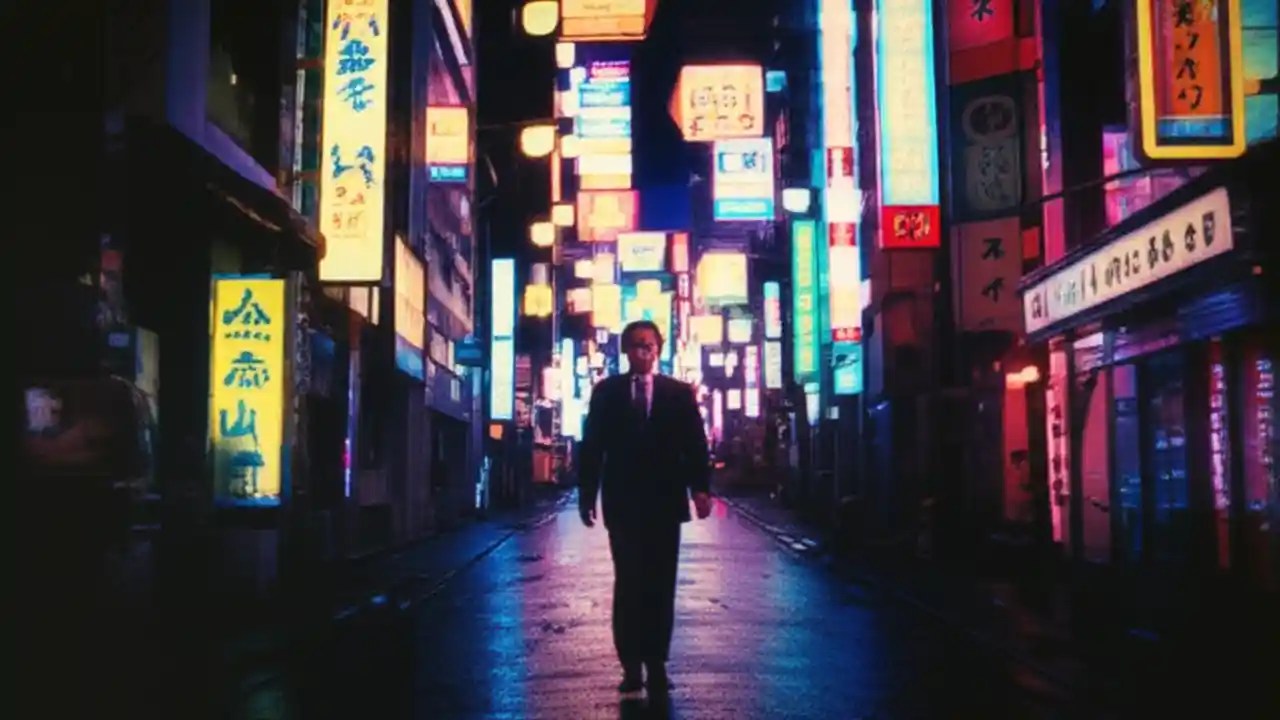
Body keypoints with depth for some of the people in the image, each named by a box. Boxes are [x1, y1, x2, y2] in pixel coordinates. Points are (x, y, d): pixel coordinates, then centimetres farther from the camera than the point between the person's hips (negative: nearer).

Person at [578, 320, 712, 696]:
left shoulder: (679, 392, 6)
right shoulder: (605, 391, 5)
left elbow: (695, 444, 2)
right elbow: (592, 446, 3)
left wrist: (700, 488, -10)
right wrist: (586, 495, -3)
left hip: (664, 502, 1)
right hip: (623, 503, -1)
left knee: (661, 587, 6)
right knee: (628, 586, 3)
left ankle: (656, 665, 14)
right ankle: (631, 666, 9)